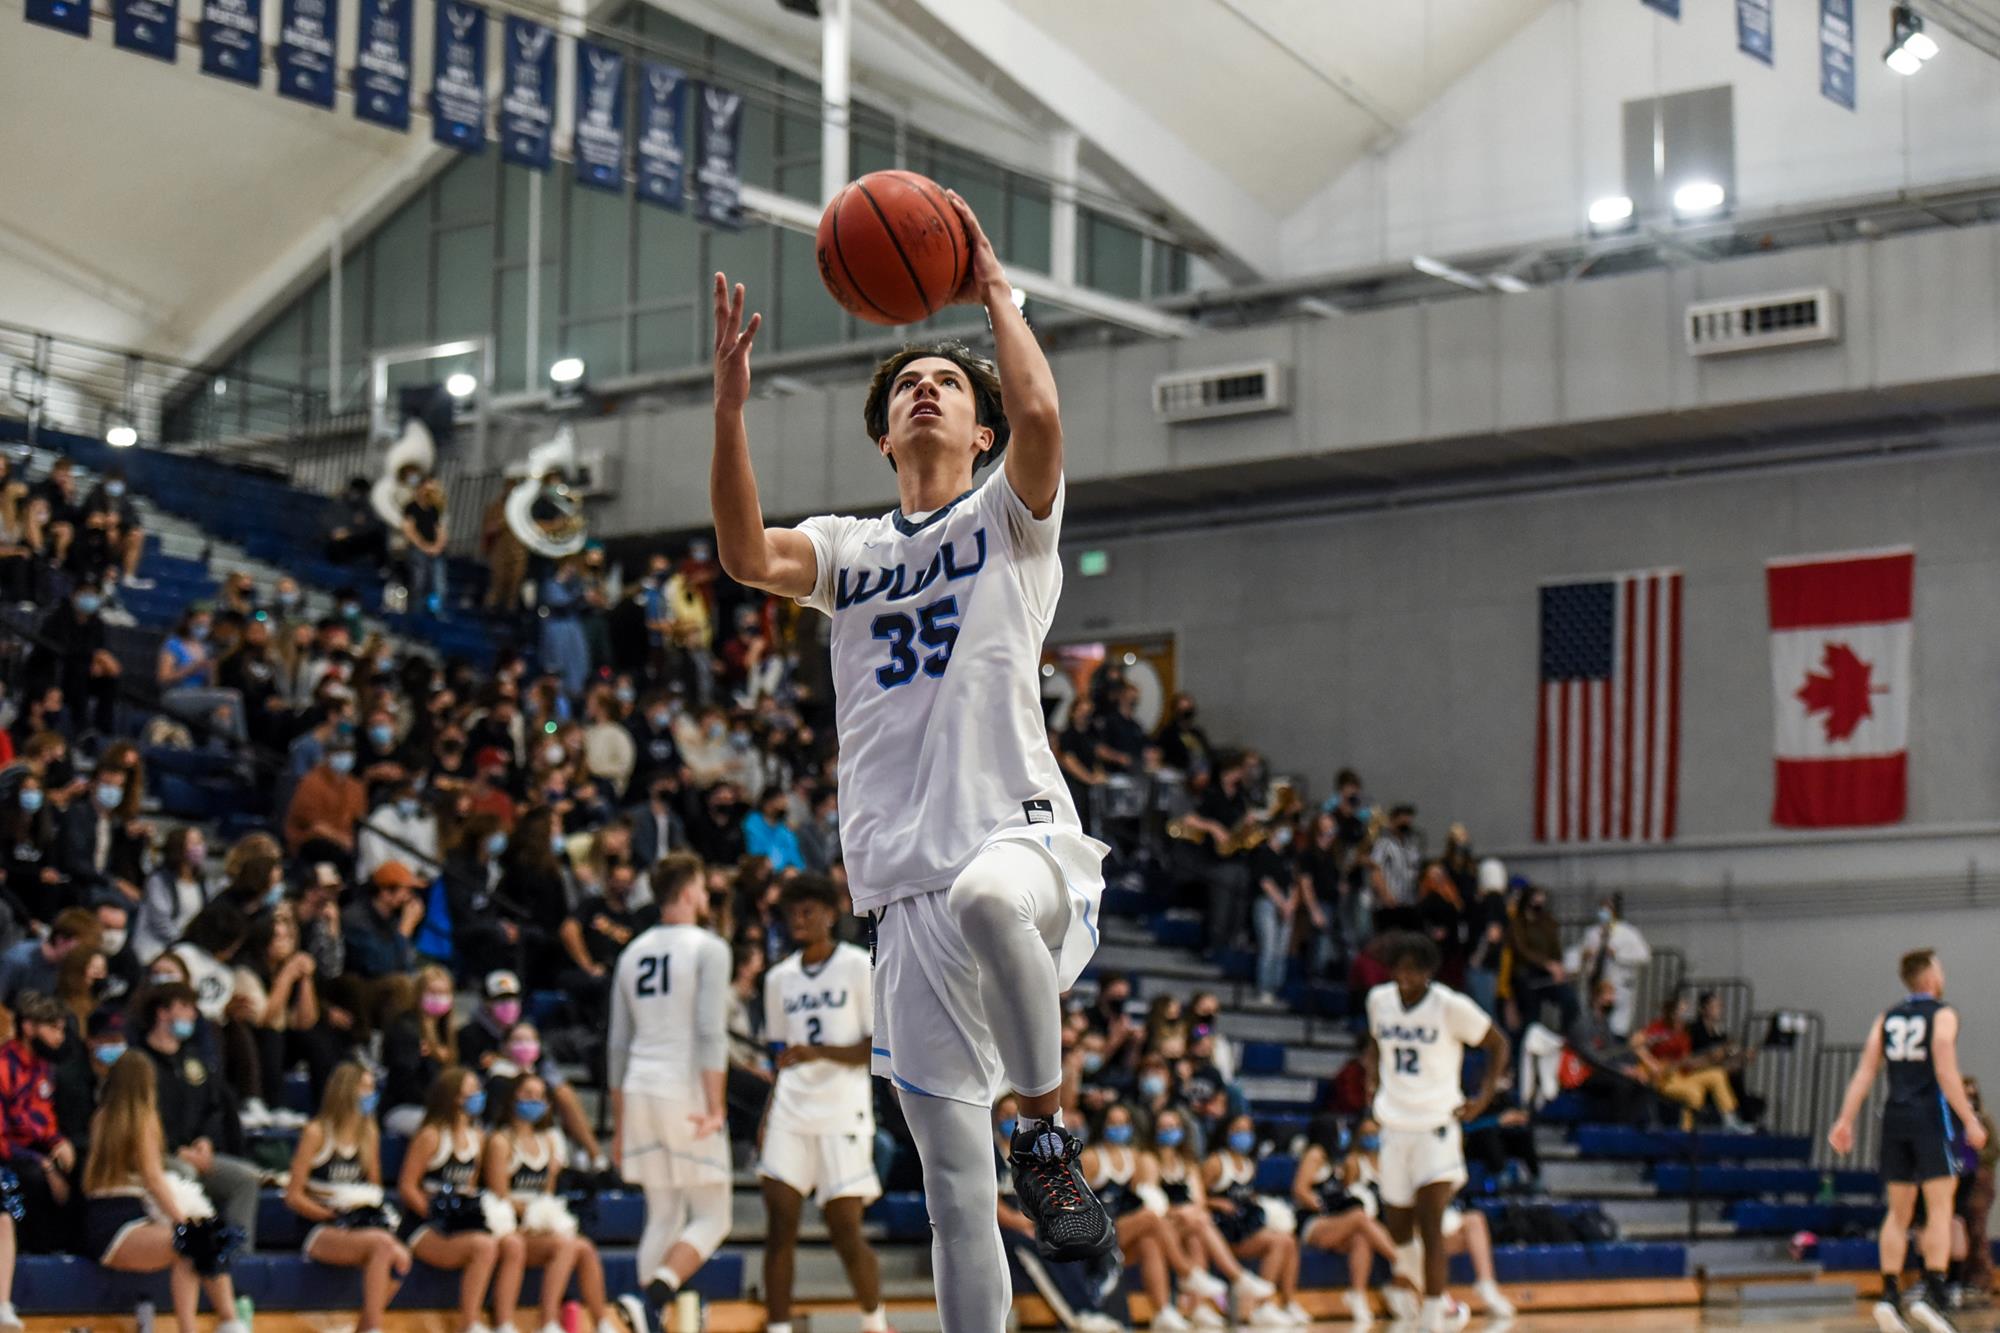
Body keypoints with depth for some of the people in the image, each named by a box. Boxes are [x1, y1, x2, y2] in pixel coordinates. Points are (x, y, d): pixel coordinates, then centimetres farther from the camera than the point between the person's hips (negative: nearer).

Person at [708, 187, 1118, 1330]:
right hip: (905, 881, 4)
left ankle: (1052, 1132, -22)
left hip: (1025, 837, -4)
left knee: (986, 896, -42)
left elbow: (1040, 414, -12)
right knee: (953, 1182, 3)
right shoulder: (849, 550, 19)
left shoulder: (1009, 517, 10)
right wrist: (731, 405, -11)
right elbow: (749, 558, -2)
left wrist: (994, 289, -2)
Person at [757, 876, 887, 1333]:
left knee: (846, 1233, -3)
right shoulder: (780, 978, 13)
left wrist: (819, 1053, -22)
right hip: (790, 1113, 4)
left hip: (842, 1114, -4)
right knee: (780, 1224, -6)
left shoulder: (859, 966, -3)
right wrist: (767, 1120, 11)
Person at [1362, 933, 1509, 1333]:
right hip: (1394, 1126, 5)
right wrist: (1372, 1076, 5)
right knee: (1397, 1231, 11)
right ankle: (1440, 1300, 34)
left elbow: (1498, 1044, -1)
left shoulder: (1451, 1006, -12)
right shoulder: (1379, 1000, 3)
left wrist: (1484, 1097, -10)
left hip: (1437, 1124, -5)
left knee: (1430, 1227, -16)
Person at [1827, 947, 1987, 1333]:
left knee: (1898, 1210, 10)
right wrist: (1970, 1121, -11)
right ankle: (1931, 1293, -16)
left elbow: (1865, 1073, 6)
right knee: (1939, 1207, -5)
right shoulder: (1942, 1015, -4)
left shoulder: (1886, 1019, 13)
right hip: (1932, 1117, -5)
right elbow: (1946, 1073, -13)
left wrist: (1846, 1120, 5)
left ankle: (1889, 1296, 2)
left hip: (1895, 1120, 5)